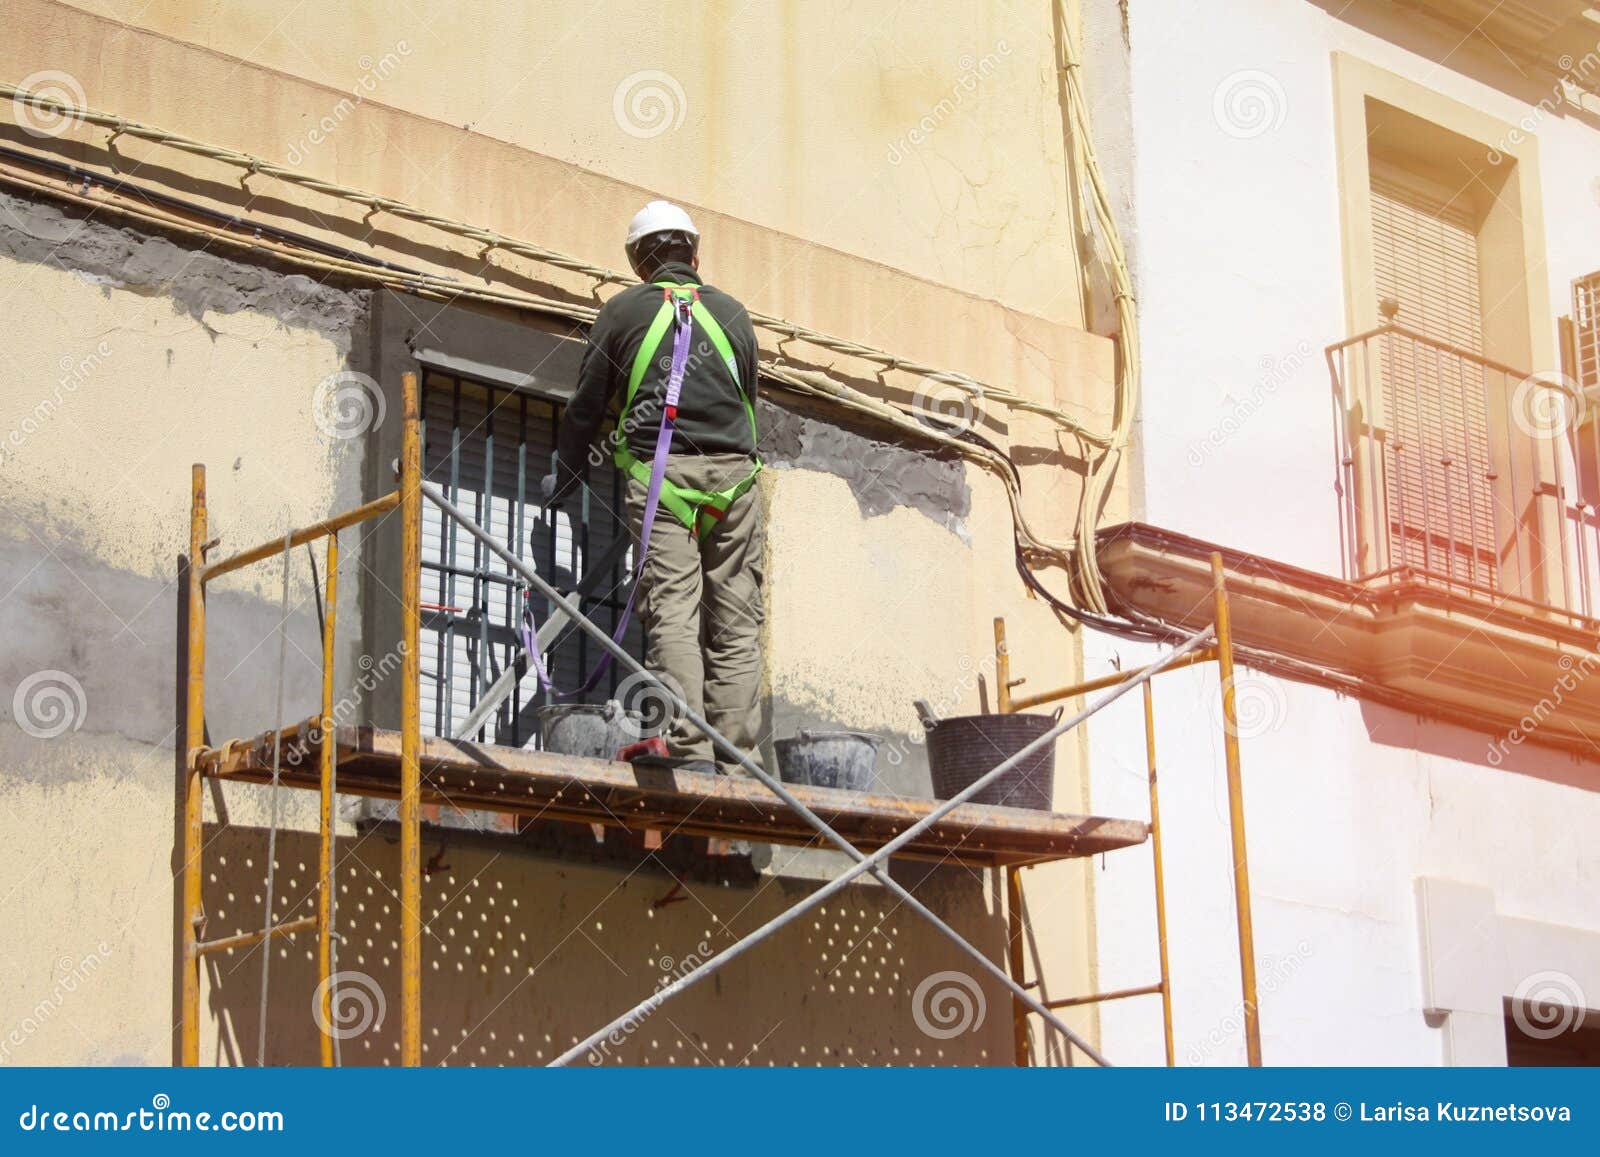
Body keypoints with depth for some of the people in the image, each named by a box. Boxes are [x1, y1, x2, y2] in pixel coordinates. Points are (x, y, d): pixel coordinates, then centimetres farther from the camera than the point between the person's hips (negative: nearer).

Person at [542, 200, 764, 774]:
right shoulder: (732, 311, 19)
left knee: (672, 611, -9)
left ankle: (690, 748, -21)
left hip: (659, 473, -2)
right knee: (735, 620, 2)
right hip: (732, 472, 2)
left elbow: (587, 405, 14)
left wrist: (564, 479, 28)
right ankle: (737, 754, -4)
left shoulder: (622, 311, 12)